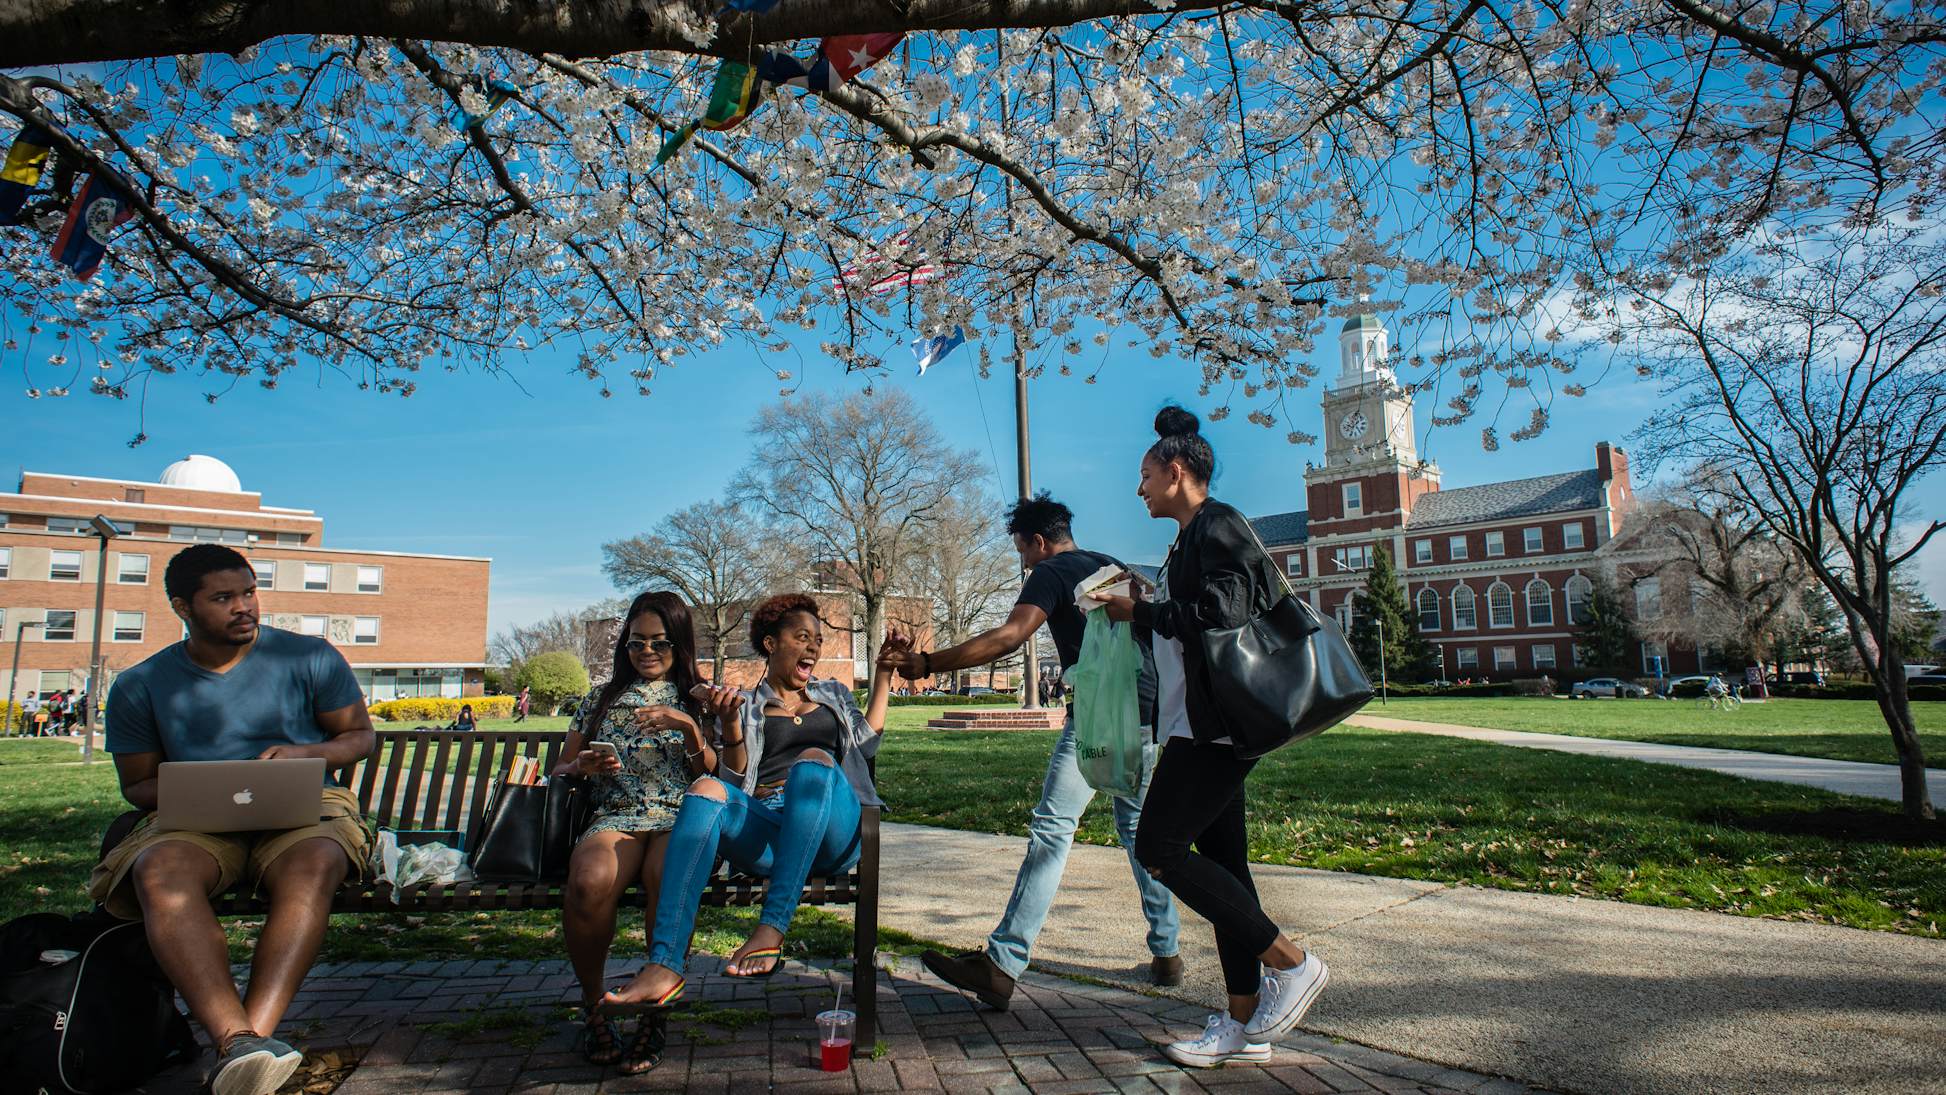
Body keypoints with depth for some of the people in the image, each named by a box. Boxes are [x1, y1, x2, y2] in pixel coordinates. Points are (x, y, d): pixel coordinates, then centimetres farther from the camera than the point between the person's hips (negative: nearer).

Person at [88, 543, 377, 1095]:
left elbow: (362, 736, 11)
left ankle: (250, 1037, -44)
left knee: (313, 866, -37)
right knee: (158, 872, -35)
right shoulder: (140, 686, 11)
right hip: (193, 822, 1)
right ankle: (236, 1039, -46)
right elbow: (135, 783, 15)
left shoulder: (309, 657, 6)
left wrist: (308, 752, -12)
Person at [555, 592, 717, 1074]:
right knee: (588, 883, -35)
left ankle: (656, 1014, -18)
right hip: (616, 817, 2)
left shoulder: (698, 699, 17)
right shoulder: (602, 699, 23)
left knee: (668, 881, -38)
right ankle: (592, 1006, -9)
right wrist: (582, 767, 1)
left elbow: (714, 776, 7)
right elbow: (560, 768, 25)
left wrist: (688, 727, -9)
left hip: (681, 818, -1)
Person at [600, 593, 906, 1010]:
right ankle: (664, 967, -43)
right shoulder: (746, 706, 22)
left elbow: (865, 742, 13)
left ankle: (770, 931, -41)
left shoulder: (834, 694, 29)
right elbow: (737, 779, 9)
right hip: (764, 829, 0)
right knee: (706, 790, -31)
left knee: (815, 760, -33)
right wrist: (730, 725, -7)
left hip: (832, 833, 0)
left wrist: (883, 674, 13)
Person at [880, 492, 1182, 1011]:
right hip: (1149, 711, 8)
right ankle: (1165, 953, 23)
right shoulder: (1114, 568, 22)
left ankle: (1001, 965, -12)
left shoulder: (1051, 573, -1)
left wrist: (926, 663, -18)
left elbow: (1007, 637, -16)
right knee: (1137, 826, 19)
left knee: (1052, 830, -10)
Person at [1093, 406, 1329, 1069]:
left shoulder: (1216, 525, -10)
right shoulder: (1194, 538, 21)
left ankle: (1292, 964, 0)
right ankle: (1245, 1020, 14)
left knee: (1160, 847, -10)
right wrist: (1141, 612, 16)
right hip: (1202, 723, 10)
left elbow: (1221, 616, -21)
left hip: (1215, 721, -10)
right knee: (1219, 859, 9)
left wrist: (1139, 613, -11)